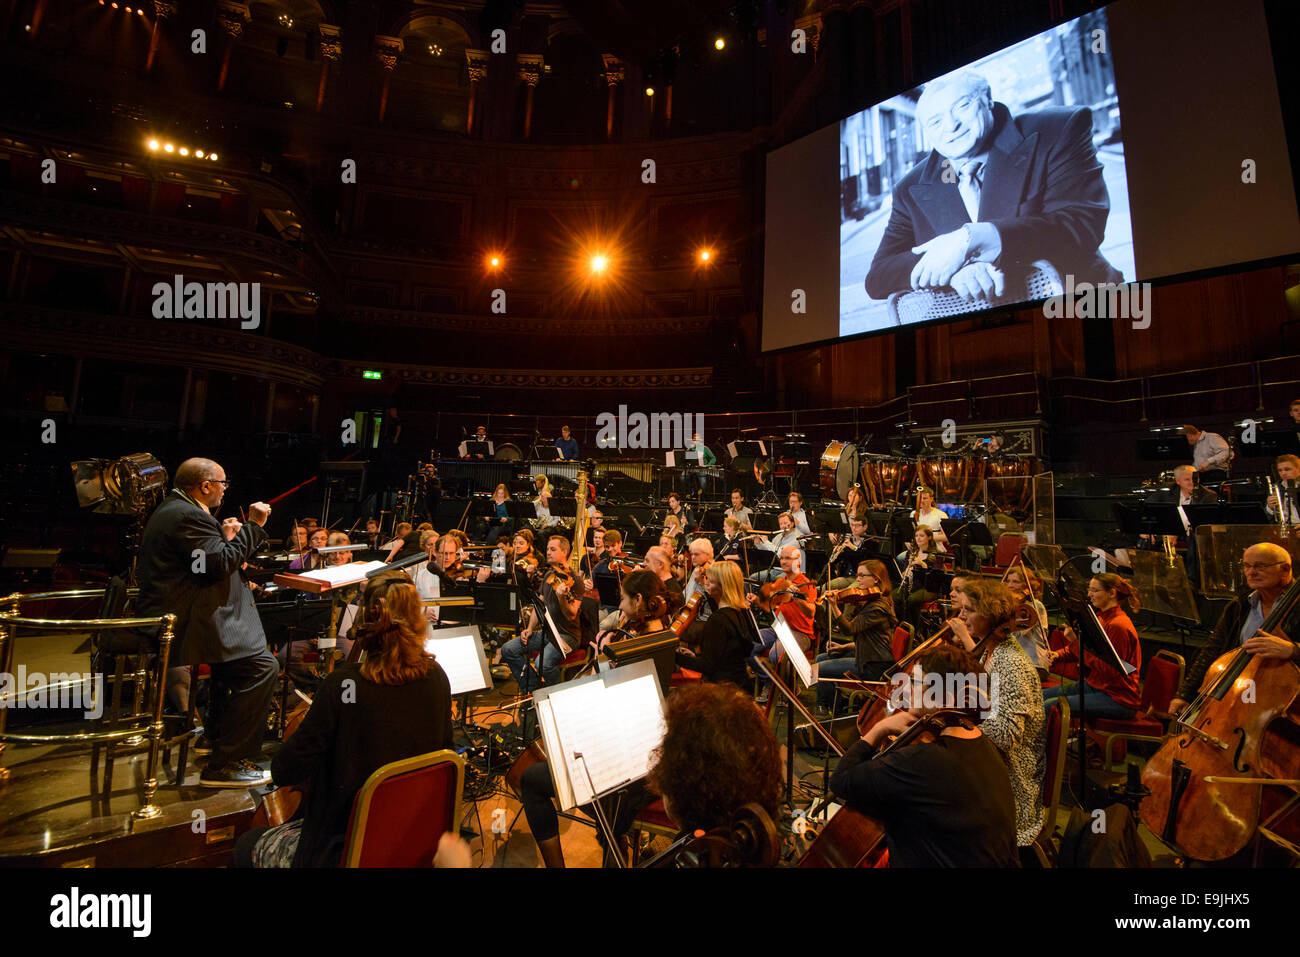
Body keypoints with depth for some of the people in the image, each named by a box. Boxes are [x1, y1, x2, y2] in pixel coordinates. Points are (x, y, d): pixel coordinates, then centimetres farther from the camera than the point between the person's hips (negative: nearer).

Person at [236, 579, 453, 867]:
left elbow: (284, 772, -18)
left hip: (347, 850, -5)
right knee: (299, 815, 33)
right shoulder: (436, 678, -12)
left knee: (247, 845, 23)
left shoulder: (344, 684, -26)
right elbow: (443, 746, 4)